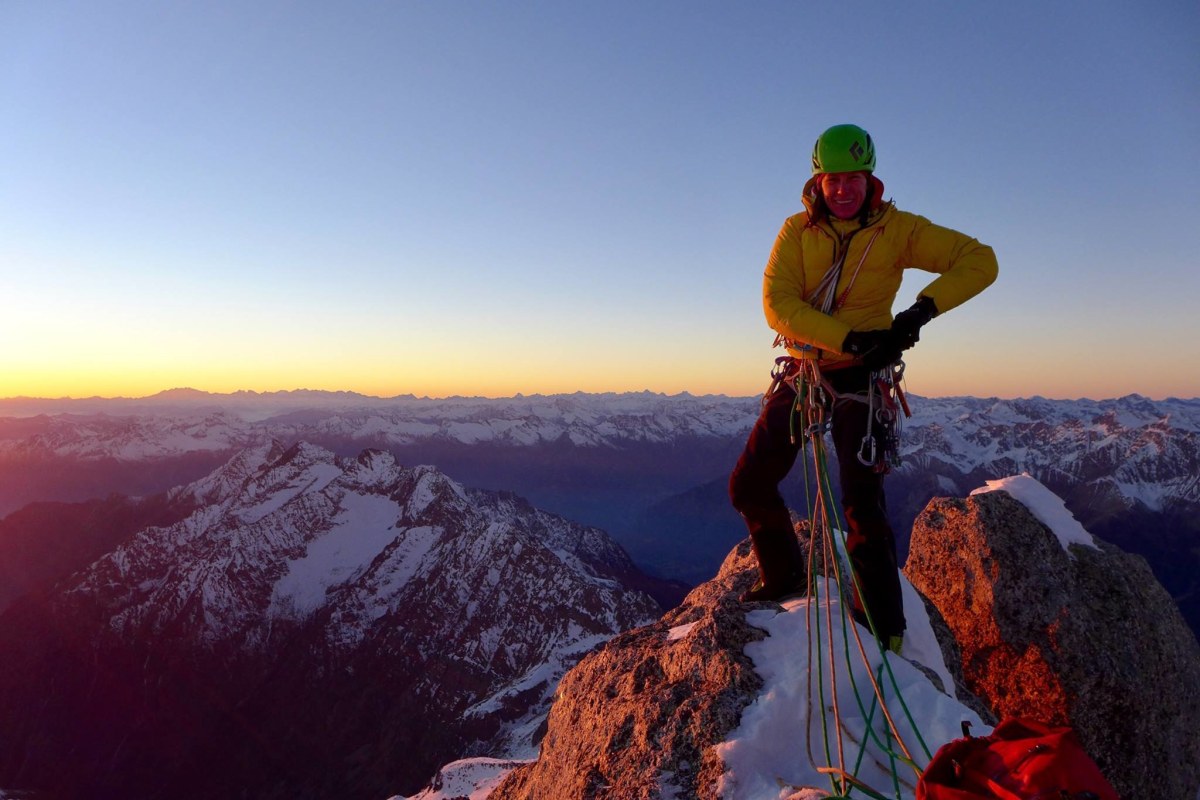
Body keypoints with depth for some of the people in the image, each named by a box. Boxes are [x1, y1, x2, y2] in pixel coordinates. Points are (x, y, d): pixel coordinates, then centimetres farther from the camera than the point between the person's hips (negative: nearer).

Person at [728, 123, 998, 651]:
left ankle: (882, 623, 10)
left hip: (859, 379, -3)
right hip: (801, 372, 3)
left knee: (862, 503, -7)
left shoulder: (896, 229, -6)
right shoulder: (797, 231, -2)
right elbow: (777, 304, -16)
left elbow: (980, 261, -8)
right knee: (748, 486, 5)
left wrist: (922, 310, -24)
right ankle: (783, 577, 28)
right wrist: (849, 339, -27)